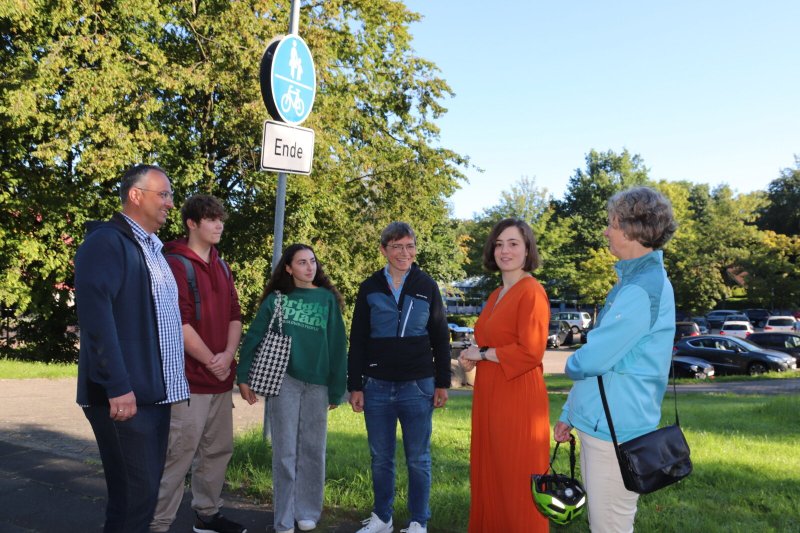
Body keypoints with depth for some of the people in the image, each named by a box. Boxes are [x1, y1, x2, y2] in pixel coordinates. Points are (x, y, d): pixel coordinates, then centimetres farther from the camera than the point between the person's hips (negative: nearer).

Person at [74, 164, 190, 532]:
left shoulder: (154, 249, 18)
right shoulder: (106, 242, -10)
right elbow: (96, 317, -20)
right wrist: (118, 387, -24)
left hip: (156, 392, 9)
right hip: (126, 395, -9)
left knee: (146, 489, 15)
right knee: (134, 494, -4)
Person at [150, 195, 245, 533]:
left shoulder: (222, 267, 15)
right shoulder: (175, 263, -10)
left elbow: (234, 315, 12)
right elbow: (179, 322, -17)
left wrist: (228, 355, -4)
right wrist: (210, 361, -11)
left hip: (221, 378, 8)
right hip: (188, 378, -8)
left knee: (219, 449, 15)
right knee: (179, 453, -4)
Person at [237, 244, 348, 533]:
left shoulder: (328, 299, 5)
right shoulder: (276, 299, 4)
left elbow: (337, 345, 5)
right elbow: (254, 338, 2)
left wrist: (336, 388, 2)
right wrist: (243, 377, -6)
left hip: (317, 383, 1)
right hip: (284, 380, -1)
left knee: (312, 450, 8)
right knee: (285, 451, 3)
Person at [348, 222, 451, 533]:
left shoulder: (427, 286, 2)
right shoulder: (369, 288, 4)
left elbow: (440, 338, 5)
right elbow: (357, 341, 5)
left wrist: (442, 383, 2)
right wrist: (354, 386, 2)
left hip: (417, 386, -1)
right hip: (377, 387, 1)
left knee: (418, 459, 6)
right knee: (380, 458, 10)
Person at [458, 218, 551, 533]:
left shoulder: (532, 292, -13)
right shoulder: (496, 295, 15)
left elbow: (530, 352, -20)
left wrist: (482, 354, -10)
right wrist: (472, 355, 4)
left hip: (518, 398, -9)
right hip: (489, 397, 9)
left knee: (516, 482, 3)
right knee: (490, 475, 16)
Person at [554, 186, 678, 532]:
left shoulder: (642, 290, -21)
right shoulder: (634, 280, 11)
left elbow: (591, 359, -24)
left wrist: (571, 364, 1)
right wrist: (569, 413, 19)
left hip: (615, 431, -10)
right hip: (598, 423, 10)